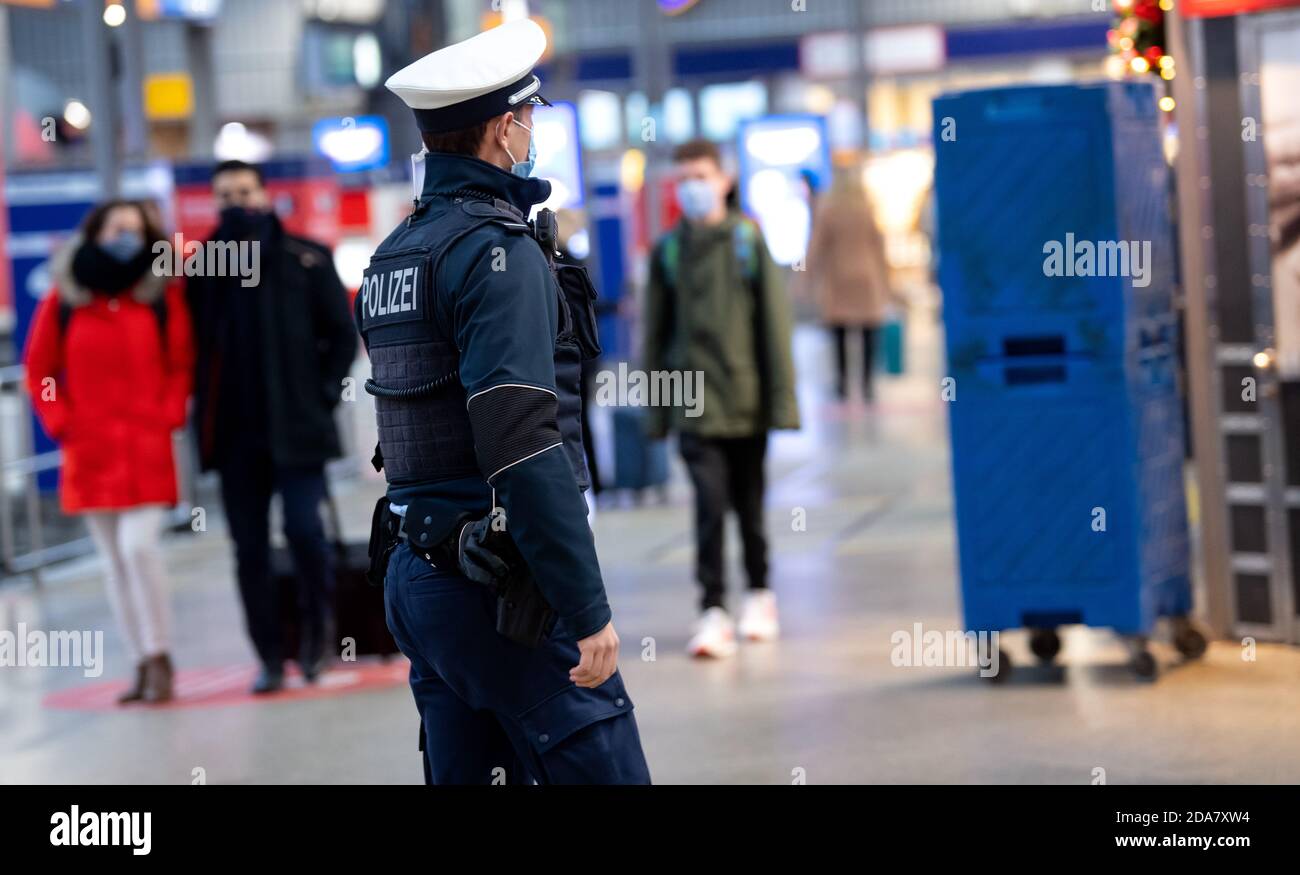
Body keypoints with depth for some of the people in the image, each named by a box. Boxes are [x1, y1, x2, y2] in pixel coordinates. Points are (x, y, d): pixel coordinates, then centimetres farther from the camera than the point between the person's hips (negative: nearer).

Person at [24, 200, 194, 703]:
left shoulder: (163, 295, 2)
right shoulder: (64, 300, 3)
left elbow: (182, 363, 5)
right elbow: (39, 372, 9)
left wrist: (169, 416, -6)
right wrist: (61, 425, 0)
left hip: (147, 447, -2)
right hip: (90, 450, 2)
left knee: (138, 547, -17)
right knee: (113, 562, 5)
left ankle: (159, 658, -5)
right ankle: (143, 667, 12)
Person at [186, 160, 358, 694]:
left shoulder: (306, 259, 2)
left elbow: (342, 333, 3)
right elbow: (191, 342, 7)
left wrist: (325, 392, -5)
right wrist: (204, 402, -5)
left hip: (295, 426, -2)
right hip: (234, 432, 2)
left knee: (303, 530, -12)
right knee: (250, 548, 5)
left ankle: (317, 625, 14)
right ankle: (270, 657, 12)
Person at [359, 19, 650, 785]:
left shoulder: (393, 256, 14)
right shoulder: (497, 252, -14)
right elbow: (523, 444, -22)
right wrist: (588, 610, -22)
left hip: (416, 575, 9)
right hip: (501, 585, -9)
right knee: (601, 770, -6)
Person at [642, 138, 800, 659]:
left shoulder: (748, 239, 0)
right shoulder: (668, 250, 4)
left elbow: (773, 320, 0)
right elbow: (656, 331, 8)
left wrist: (780, 397, -4)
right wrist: (656, 410, 6)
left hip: (745, 397, 0)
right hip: (694, 401, 0)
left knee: (749, 503, 11)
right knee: (710, 502, -11)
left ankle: (758, 594, 30)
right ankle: (713, 611, -7)